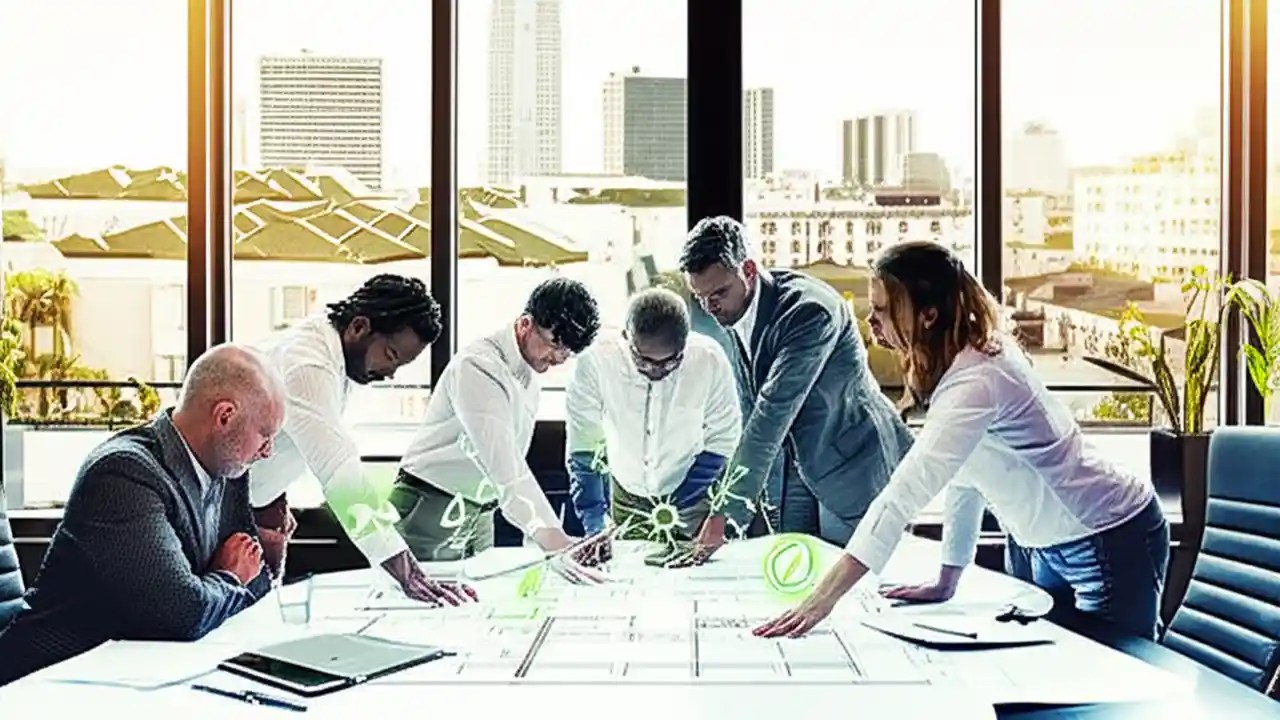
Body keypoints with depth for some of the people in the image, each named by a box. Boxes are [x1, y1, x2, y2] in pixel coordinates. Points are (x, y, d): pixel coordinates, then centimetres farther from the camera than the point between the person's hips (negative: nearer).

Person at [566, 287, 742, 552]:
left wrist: (677, 508, -15)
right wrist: (594, 525, -19)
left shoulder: (710, 360, -25)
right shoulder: (594, 363, -27)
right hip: (626, 497, 1)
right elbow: (583, 452, -16)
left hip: (692, 493, 0)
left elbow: (720, 443, -12)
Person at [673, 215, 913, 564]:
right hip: (795, 465, 7)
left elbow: (774, 412, -34)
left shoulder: (809, 309, -28)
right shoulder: (735, 315, -2)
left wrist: (724, 513, -37)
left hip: (852, 467, -7)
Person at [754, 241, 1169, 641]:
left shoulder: (976, 381, -32)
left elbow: (905, 494, -40)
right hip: (1038, 543, 9)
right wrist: (946, 581, 4)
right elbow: (963, 474, 2)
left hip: (1112, 542, -9)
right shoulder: (956, 358, -4)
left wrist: (821, 602, -42)